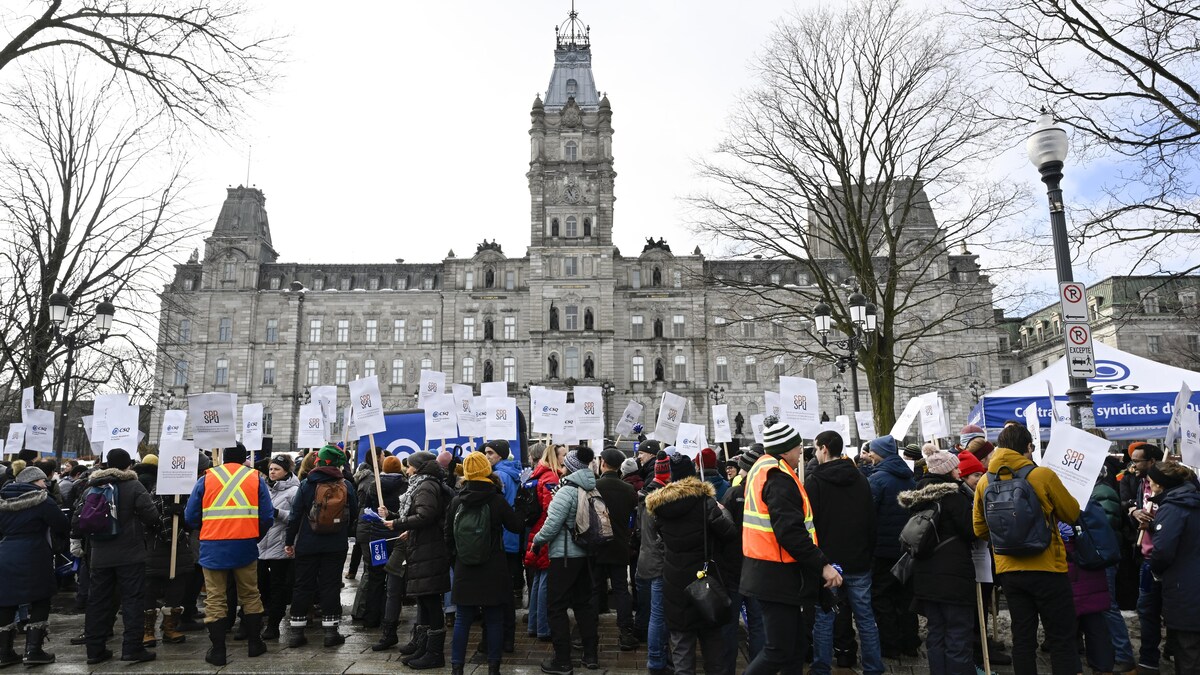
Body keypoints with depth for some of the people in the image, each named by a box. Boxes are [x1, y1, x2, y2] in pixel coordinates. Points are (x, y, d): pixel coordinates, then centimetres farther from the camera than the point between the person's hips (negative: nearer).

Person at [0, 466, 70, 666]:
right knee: (40, 603, 4)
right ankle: (33, 651, 4)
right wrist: (59, 537, 13)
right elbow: (63, 527, -7)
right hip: (33, 559, -6)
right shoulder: (42, 500, -8)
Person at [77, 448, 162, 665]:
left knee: (98, 601, 11)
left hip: (99, 556, 5)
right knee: (131, 600, -1)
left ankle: (95, 649, 16)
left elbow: (76, 522, 10)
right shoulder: (134, 486, -9)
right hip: (130, 555, -5)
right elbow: (151, 516, -13)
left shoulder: (92, 488, 6)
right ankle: (132, 647, -2)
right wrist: (145, 525, 9)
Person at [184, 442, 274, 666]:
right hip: (245, 547, 1)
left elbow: (191, 517, 4)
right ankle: (254, 643, 23)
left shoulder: (206, 478, 4)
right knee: (250, 595, 15)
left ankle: (217, 650, 13)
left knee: (215, 599, 9)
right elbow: (267, 517, -1)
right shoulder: (256, 478, 4)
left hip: (213, 547, 0)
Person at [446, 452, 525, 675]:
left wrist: (454, 557, 20)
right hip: (493, 571, -2)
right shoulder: (497, 500, -11)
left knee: (462, 619, 10)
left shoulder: (456, 501, -2)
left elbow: (448, 533, 7)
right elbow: (518, 526, -2)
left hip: (464, 571, 2)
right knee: (494, 620, 8)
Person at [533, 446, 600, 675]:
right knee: (583, 603, 17)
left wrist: (537, 540, -5)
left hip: (564, 555, -8)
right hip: (585, 553, 8)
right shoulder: (590, 489, 7)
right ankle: (591, 654, 23)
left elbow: (552, 524, -20)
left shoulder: (567, 490, -18)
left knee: (557, 607, 1)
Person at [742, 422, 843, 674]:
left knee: (795, 646, 16)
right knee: (779, 652, -3)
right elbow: (790, 533, -26)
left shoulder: (762, 470, 15)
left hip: (771, 575, 10)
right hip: (779, 576, -10)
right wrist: (822, 565, -20)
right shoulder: (779, 477, -18)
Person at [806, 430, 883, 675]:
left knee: (823, 619, 4)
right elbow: (872, 522, 11)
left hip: (826, 560, -4)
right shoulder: (861, 480, 6)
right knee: (865, 617, 12)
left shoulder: (814, 481, -11)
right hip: (859, 562, 4)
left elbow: (808, 523, -11)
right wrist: (870, 555, 18)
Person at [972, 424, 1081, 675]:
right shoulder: (1043, 475, -12)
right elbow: (1072, 513, 1)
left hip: (1008, 570, 4)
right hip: (1046, 569, -4)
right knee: (1062, 641, 7)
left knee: (1022, 639, 13)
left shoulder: (985, 482, 0)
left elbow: (980, 529, 7)